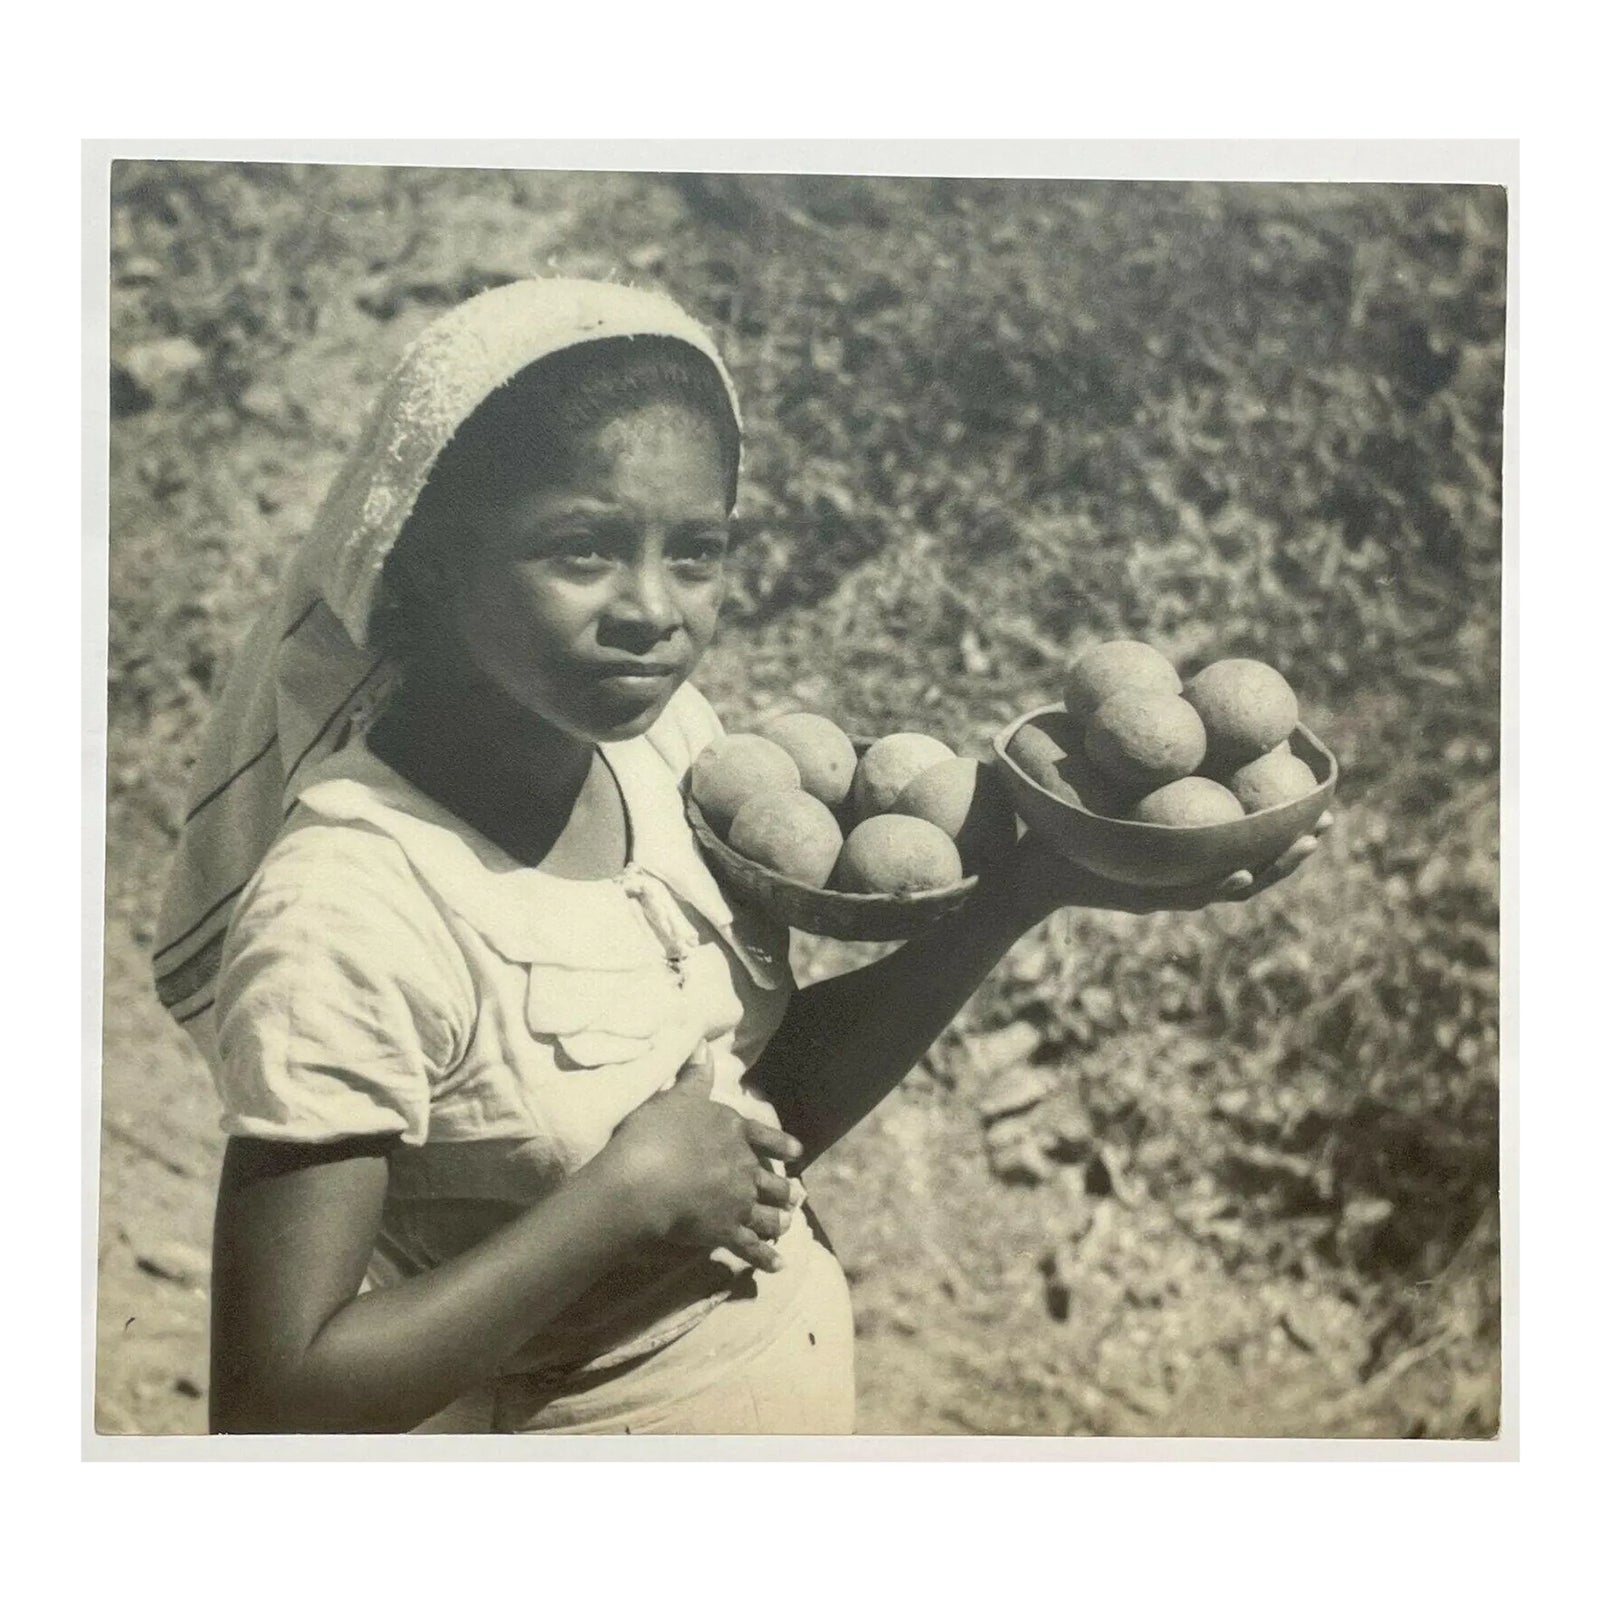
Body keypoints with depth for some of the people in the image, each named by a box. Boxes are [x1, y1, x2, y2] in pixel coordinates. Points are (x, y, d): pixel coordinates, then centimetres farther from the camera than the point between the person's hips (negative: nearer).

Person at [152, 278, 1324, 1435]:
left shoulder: (665, 738, -10)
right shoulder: (350, 910, -27)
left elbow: (779, 1105, -1)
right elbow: (277, 1399, -26)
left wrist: (1025, 890, -11)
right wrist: (631, 1190, -25)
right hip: (561, 1415, -5)